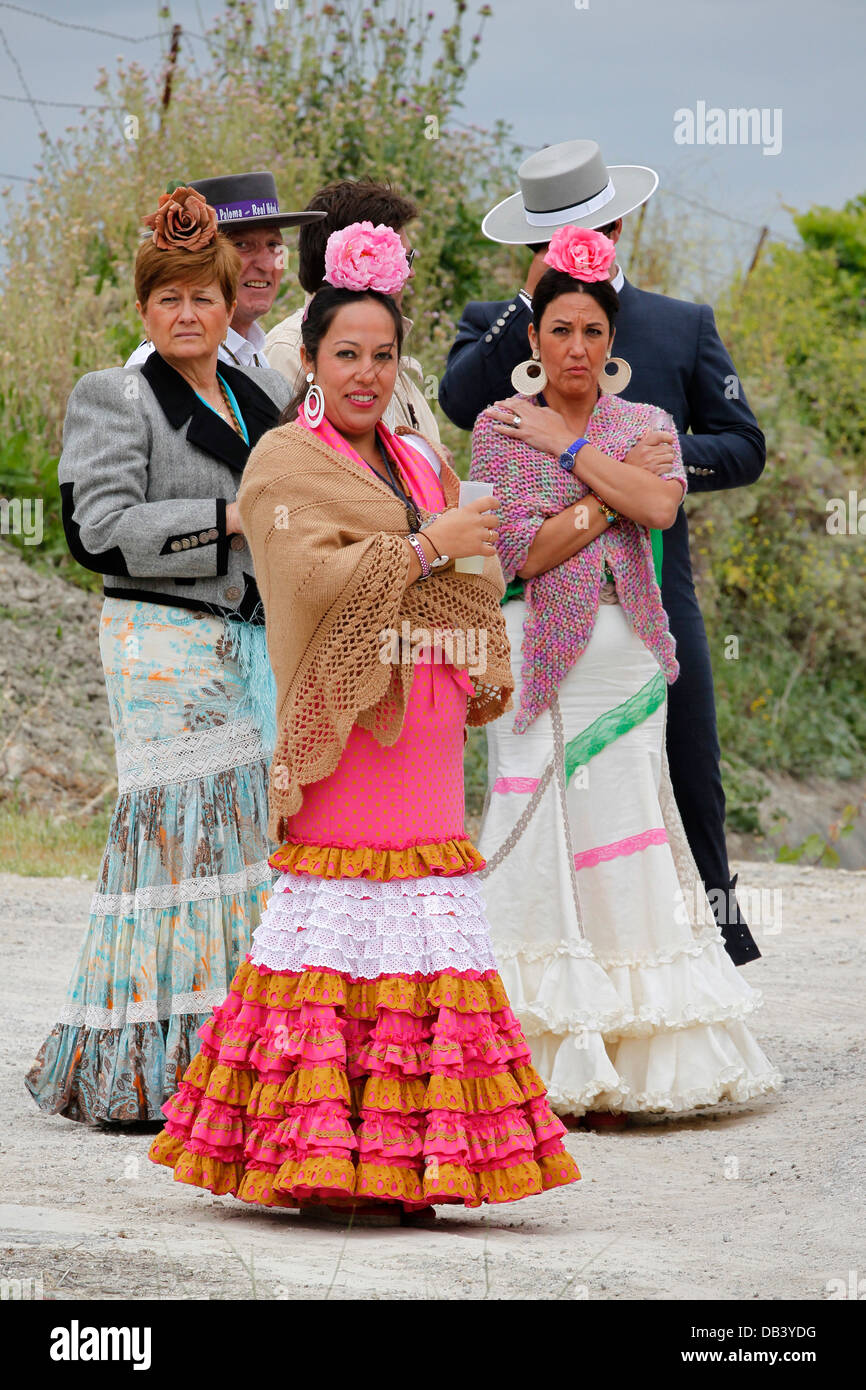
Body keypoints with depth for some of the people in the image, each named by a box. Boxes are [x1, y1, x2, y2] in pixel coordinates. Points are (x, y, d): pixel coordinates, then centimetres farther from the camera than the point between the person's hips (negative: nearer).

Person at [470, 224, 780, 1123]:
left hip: (627, 659, 2)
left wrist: (569, 447, -7)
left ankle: (618, 1066, 5)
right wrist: (614, 487, -6)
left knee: (620, 845, -1)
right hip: (541, 658, -2)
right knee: (543, 843, -8)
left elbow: (661, 506, -10)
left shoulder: (647, 425, 11)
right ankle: (539, 1064, -4)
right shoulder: (500, 430, 3)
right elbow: (520, 552, -8)